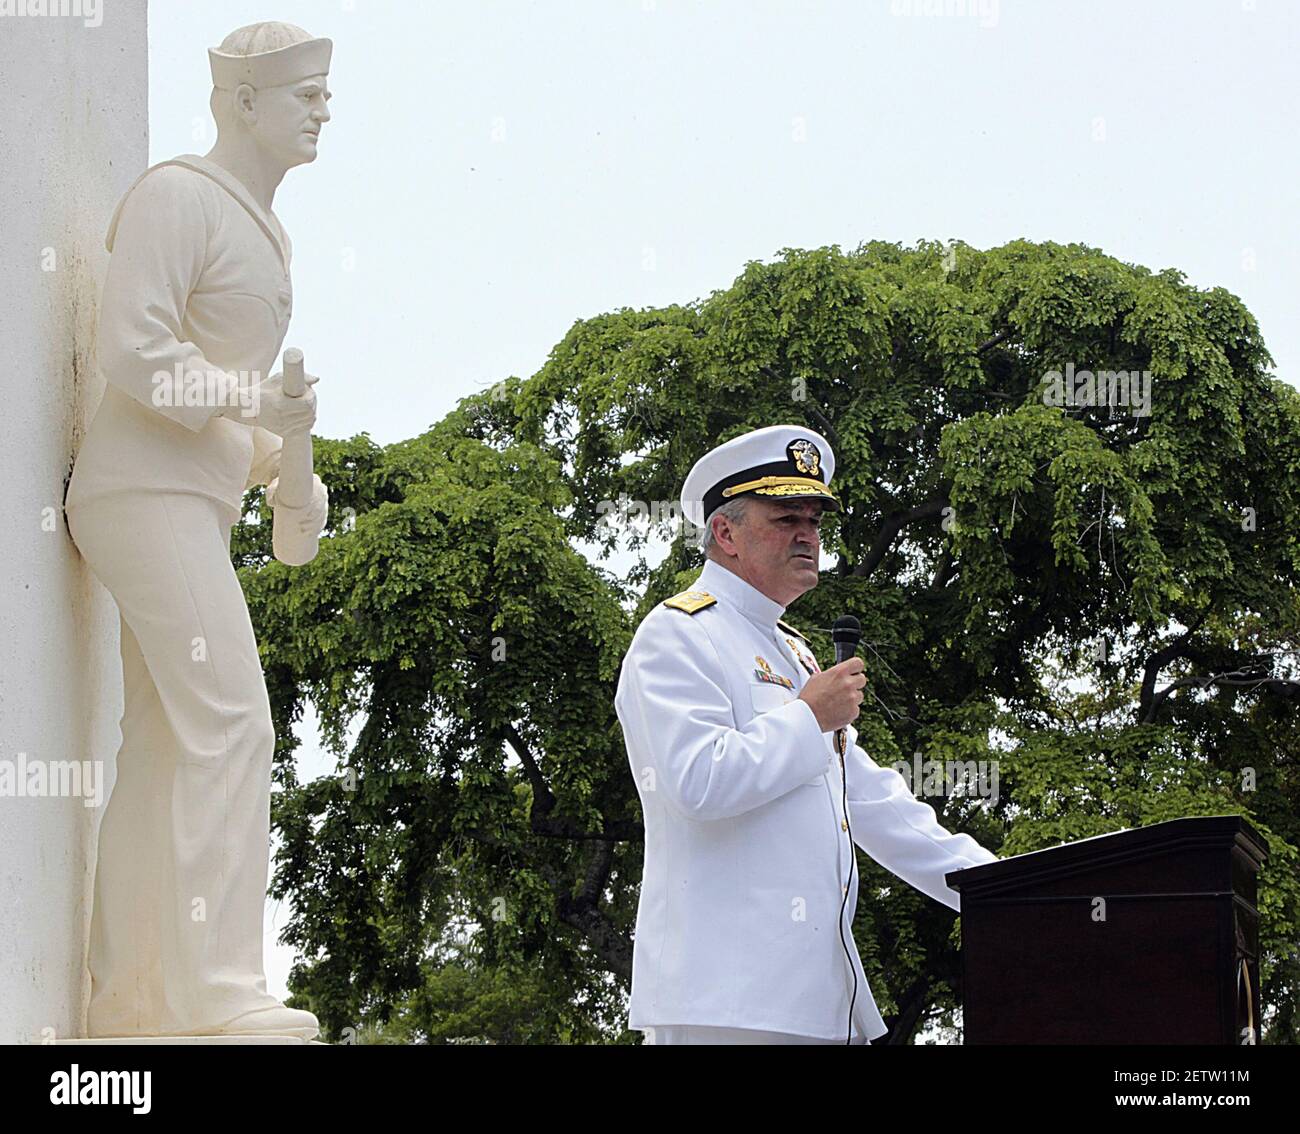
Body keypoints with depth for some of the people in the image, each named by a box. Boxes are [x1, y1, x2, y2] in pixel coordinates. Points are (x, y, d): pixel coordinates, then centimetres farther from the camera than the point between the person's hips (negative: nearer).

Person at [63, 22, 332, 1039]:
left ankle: (127, 994, 7)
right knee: (230, 729, -16)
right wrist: (258, 403, -15)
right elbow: (136, 357, -18)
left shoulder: (263, 231, 21)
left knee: (164, 746, 6)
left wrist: (284, 472, 13)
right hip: (148, 494, -10)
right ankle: (218, 990, -18)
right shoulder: (177, 197, -9)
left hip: (194, 506, 10)